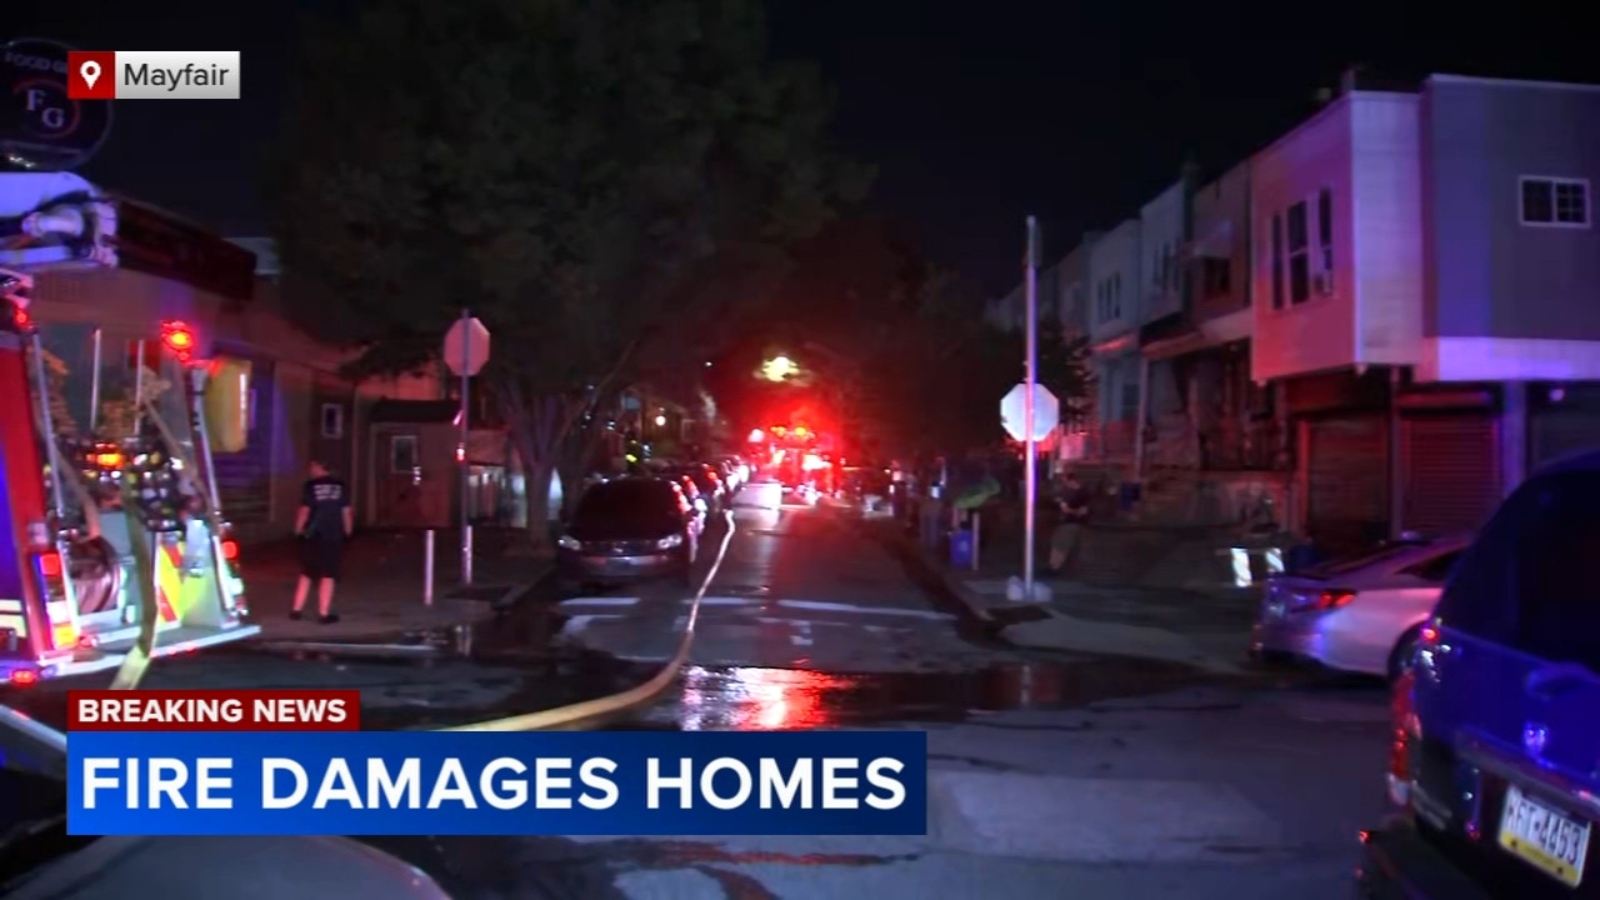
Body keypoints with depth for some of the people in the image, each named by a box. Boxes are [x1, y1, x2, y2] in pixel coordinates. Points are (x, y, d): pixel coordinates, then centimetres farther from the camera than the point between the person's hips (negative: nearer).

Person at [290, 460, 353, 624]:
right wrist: (348, 531, 15)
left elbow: (305, 510, -4)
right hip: (334, 537, 0)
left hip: (313, 536, 0)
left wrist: (298, 529, 10)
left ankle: (297, 610, 18)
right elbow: (346, 511, 3)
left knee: (306, 574, 14)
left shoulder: (311, 485, -4)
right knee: (328, 576, 2)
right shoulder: (340, 485, 1)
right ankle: (324, 614, 1)